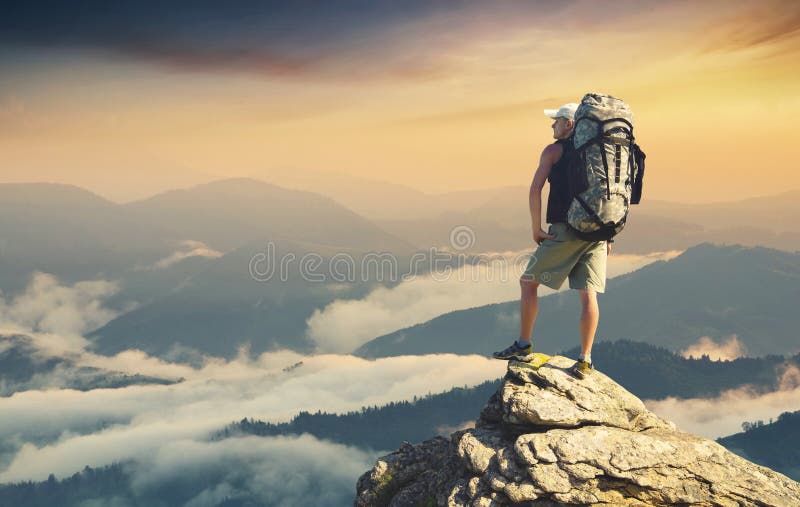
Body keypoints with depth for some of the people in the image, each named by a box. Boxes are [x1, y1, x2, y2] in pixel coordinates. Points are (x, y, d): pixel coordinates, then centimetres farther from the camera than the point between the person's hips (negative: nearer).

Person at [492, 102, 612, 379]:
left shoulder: (553, 150, 3)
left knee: (529, 282, 9)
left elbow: (535, 190, -7)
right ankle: (585, 359, 0)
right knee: (588, 294, 2)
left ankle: (524, 344, 10)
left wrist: (536, 229, -3)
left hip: (566, 230, -5)